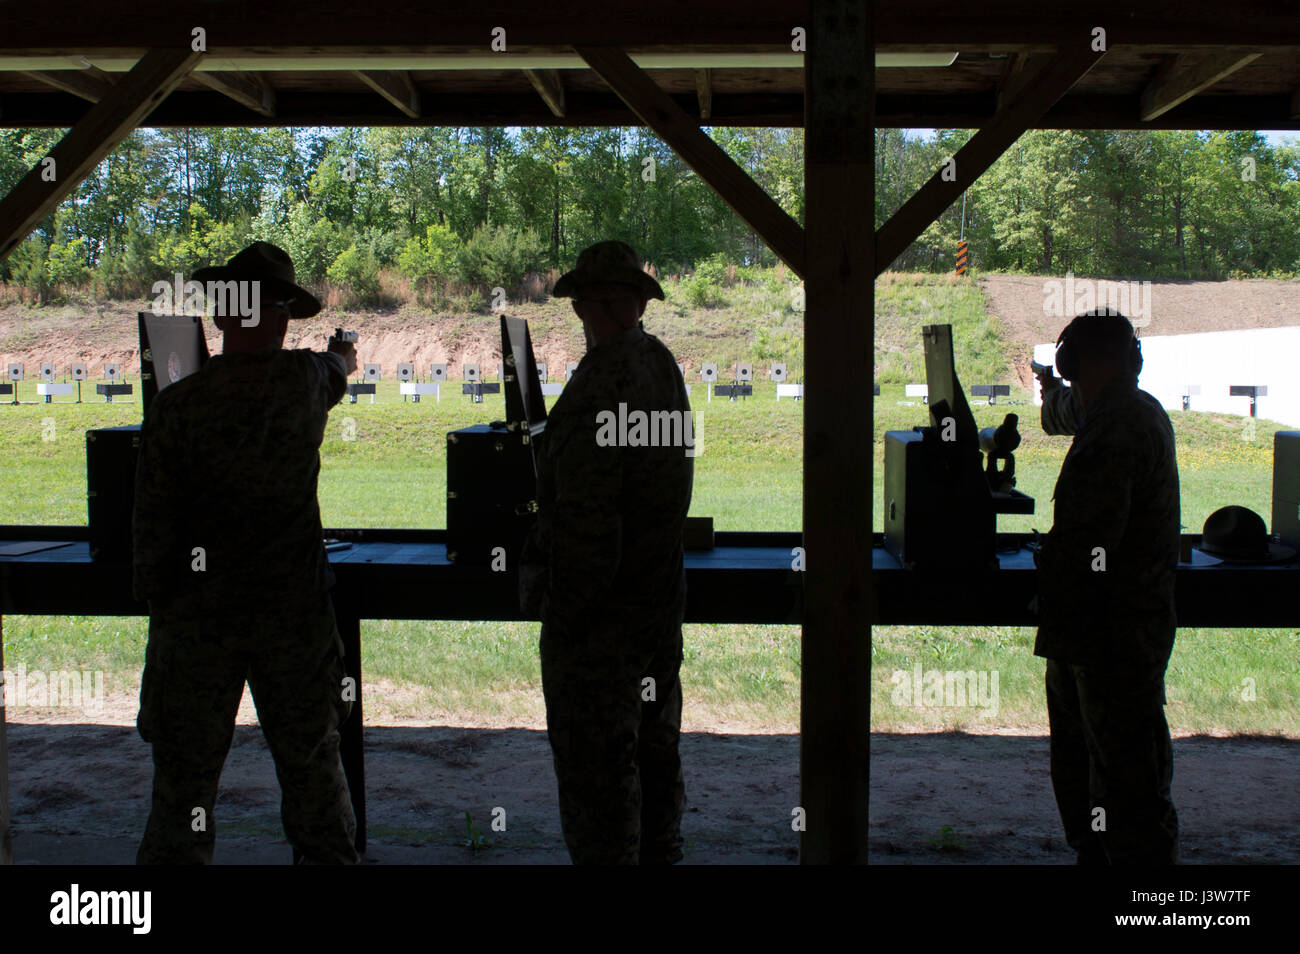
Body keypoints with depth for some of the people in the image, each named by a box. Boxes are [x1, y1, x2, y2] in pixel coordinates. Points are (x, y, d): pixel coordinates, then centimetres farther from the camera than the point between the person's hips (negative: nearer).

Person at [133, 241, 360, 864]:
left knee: (184, 778, 8)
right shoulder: (304, 381, -5)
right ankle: (329, 855, 25)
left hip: (198, 619, -2)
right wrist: (343, 359, 47)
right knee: (313, 765, 14)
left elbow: (153, 526, -7)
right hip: (296, 611, 2)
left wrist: (157, 603, 8)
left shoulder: (177, 406, -12)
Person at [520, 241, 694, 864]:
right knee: (654, 745, 21)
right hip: (662, 597, 9)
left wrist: (563, 611, -15)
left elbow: (587, 516, -25)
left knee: (594, 764, 2)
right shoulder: (664, 364, 5)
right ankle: (658, 852, 35)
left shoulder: (600, 381, -23)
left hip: (601, 614, -9)